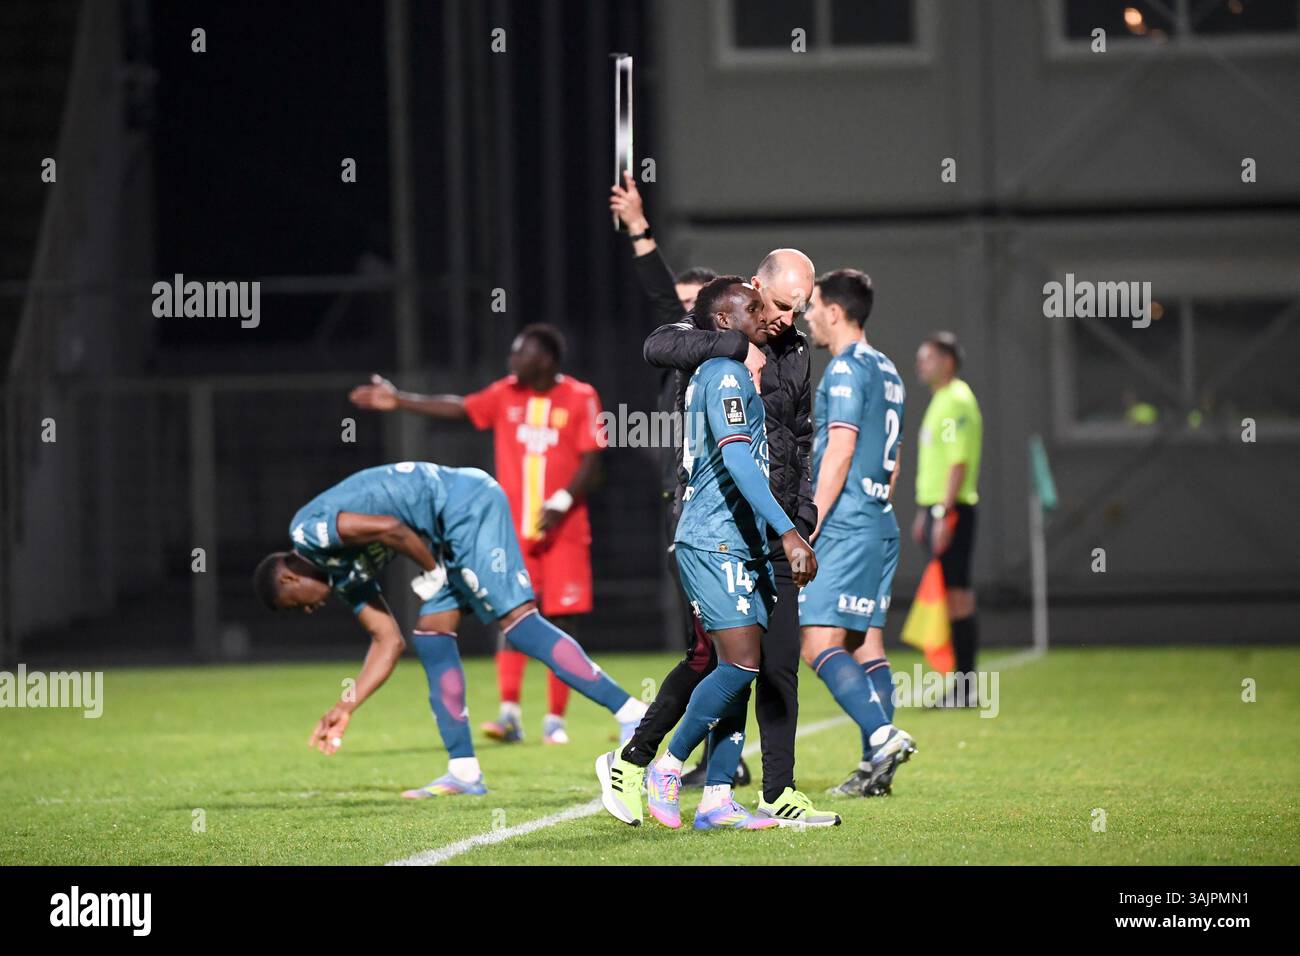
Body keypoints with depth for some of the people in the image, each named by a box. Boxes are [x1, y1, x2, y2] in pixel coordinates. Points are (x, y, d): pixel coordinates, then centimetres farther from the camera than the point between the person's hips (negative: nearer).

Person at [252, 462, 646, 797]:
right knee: (431, 635, 10)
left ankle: (631, 714, -22)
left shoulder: (306, 530, -6)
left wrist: (432, 571, -5)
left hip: (465, 503, -10)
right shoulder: (343, 572, 21)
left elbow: (388, 528, -21)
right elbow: (388, 639, 21)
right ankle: (464, 771, 10)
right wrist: (345, 708, 23)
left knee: (518, 620, -16)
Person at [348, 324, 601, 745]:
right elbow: (458, 408, 2)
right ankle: (510, 714, -12)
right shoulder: (506, 394, 7)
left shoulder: (580, 399, -4)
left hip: (565, 532, -3)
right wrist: (398, 400, -7)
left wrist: (561, 503, -19)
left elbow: (591, 463, -6)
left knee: (563, 622, -2)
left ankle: (555, 719, 4)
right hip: (515, 531, 3)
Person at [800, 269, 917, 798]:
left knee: (820, 644, -12)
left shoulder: (845, 369, -11)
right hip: (880, 525, 10)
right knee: (865, 642, 9)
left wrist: (809, 526, -17)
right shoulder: (886, 371, 18)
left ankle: (882, 735, -25)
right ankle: (876, 765, 6)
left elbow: (839, 453, -18)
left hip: (844, 529, -10)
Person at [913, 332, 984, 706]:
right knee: (951, 595, 9)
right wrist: (924, 512, 24)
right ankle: (961, 684, 12)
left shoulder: (957, 401, -12)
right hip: (935, 507, 10)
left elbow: (959, 462, -19)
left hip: (952, 508, -10)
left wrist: (944, 513, -23)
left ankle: (966, 687, -7)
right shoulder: (940, 401, 19)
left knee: (957, 594, -8)